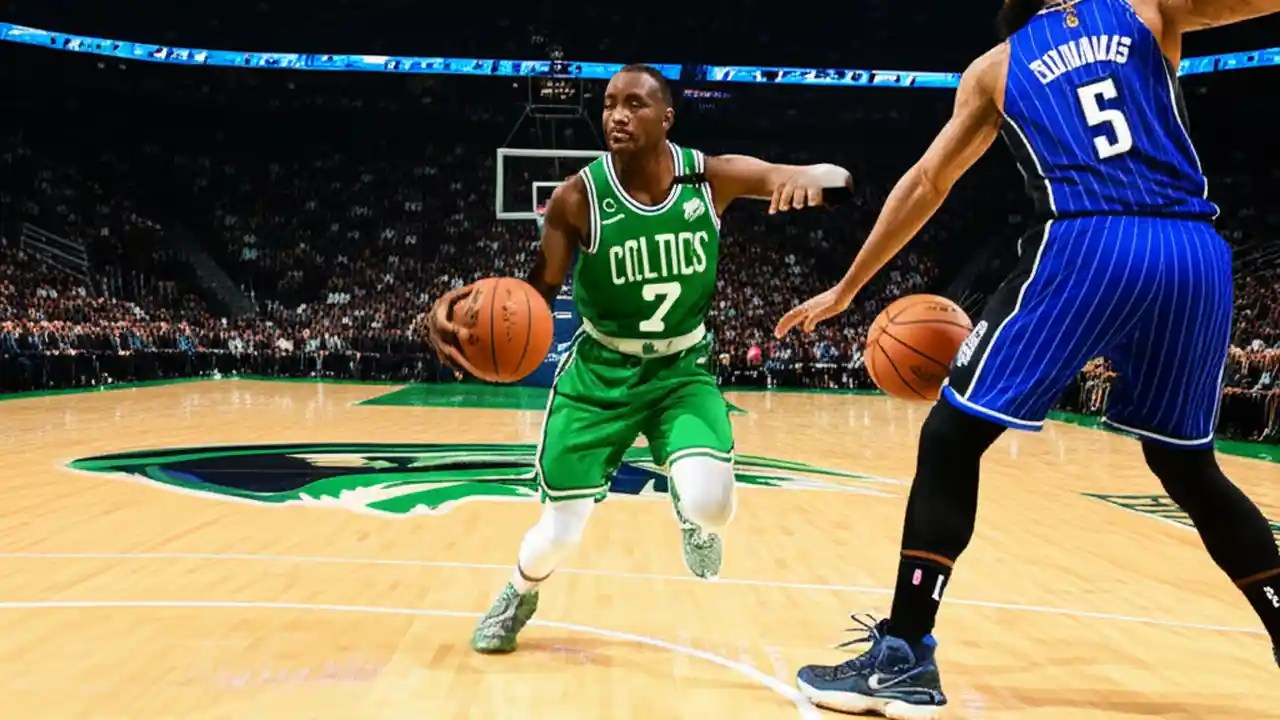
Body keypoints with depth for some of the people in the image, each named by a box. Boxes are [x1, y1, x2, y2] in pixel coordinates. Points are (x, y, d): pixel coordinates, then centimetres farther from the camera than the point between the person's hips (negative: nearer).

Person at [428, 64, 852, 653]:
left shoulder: (714, 178, -14)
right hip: (599, 373, 0)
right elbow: (539, 293, -11)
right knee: (559, 532, 1)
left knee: (711, 505, -24)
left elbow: (837, 176, -10)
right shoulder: (578, 197, -17)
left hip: (682, 369, 1)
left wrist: (815, 177, -36)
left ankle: (691, 514, 18)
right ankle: (518, 598, 39)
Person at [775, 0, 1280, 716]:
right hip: (1199, 254, 4)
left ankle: (904, 658, 2)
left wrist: (847, 290, 28)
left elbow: (926, 183, 21)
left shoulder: (996, 66, 19)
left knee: (951, 439, 6)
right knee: (1189, 469, 21)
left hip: (1086, 248, -3)